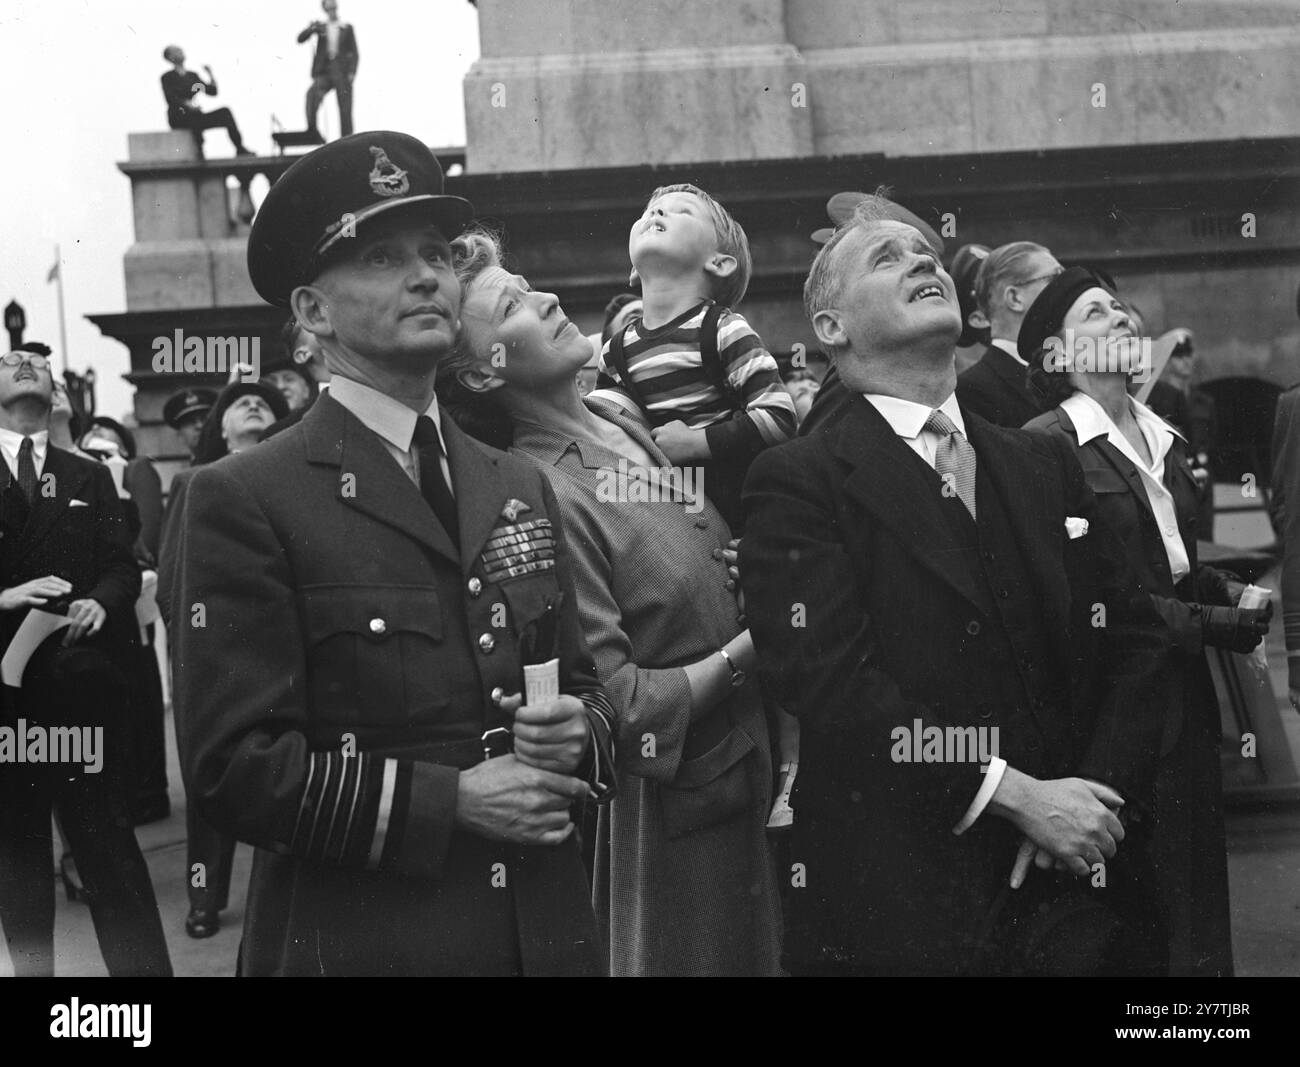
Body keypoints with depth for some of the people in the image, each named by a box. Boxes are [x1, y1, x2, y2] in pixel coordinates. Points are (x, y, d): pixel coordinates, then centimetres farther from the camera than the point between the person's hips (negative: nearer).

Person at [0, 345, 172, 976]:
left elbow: (123, 567, 6)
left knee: (107, 834, -3)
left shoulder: (90, 479, 15)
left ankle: (142, 965, 1)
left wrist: (100, 602, -15)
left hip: (81, 684, 0)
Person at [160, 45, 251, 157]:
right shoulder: (168, 77, 4)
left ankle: (240, 148, -28)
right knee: (194, 115, -39)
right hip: (178, 118, -5)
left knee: (225, 111, -17)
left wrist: (210, 75, 1)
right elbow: (170, 98, -14)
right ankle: (199, 154, -44)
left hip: (196, 118, 5)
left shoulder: (192, 75, 20)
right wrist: (188, 104, -31)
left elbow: (212, 92, 15)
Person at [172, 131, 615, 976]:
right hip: (359, 941, -5)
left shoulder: (523, 489, 7)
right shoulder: (245, 502, -11)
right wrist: (453, 800, -18)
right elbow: (234, 769, -14)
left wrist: (578, 732, -8)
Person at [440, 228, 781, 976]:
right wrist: (747, 650, -16)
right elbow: (616, 706, -22)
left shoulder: (627, 428, 4)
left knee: (762, 952, 22)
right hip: (668, 811, -8)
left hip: (751, 780, 8)